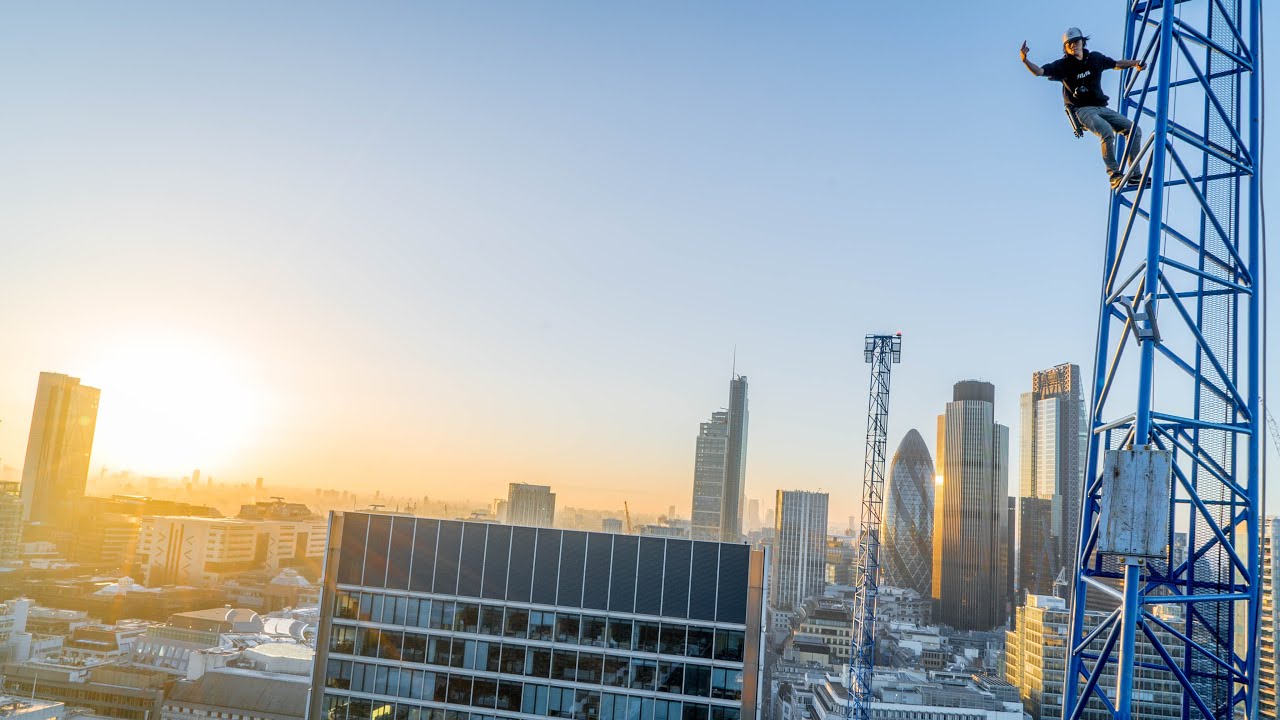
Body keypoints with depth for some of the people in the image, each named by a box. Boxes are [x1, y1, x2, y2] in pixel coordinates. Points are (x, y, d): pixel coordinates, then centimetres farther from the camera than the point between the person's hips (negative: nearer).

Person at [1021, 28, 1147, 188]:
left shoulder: (1095, 58, 11)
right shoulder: (1063, 65, -4)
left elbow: (1116, 64, 28)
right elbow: (1039, 71, -17)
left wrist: (1135, 63, 13)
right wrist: (1025, 60, -34)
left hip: (1102, 108, 6)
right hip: (1082, 110, -6)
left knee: (1134, 129, -2)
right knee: (1107, 132, -32)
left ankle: (1134, 175, 3)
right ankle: (1114, 175, -21)